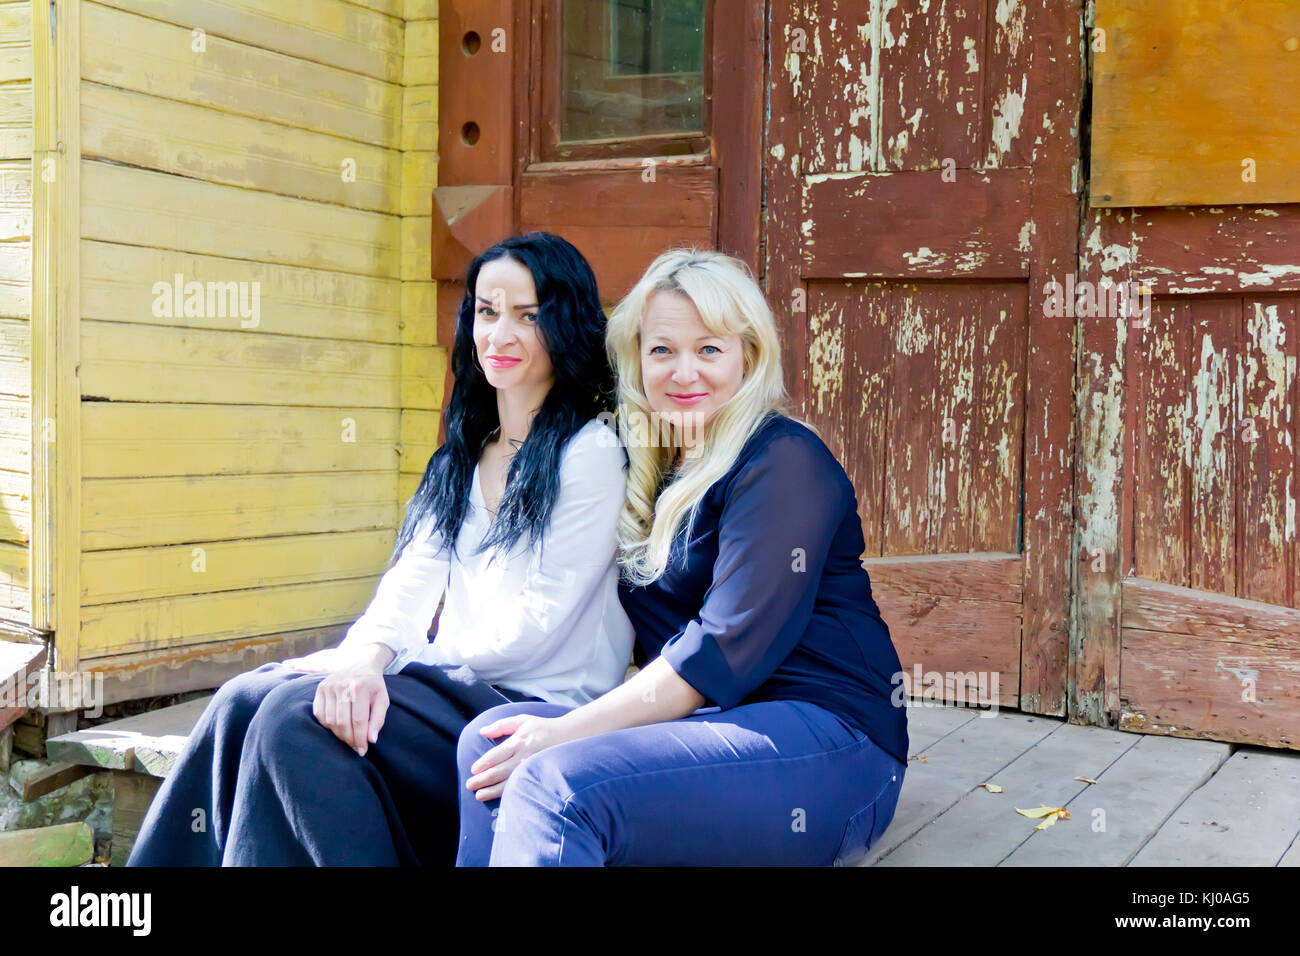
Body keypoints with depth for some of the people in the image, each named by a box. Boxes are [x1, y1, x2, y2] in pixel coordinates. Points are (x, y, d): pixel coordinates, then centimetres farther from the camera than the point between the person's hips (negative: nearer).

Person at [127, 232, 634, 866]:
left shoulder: (592, 452, -7)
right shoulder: (463, 456, 17)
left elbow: (535, 623, -12)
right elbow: (414, 576, 3)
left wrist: (397, 655, -9)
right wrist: (366, 658, -19)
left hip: (538, 706, -7)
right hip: (457, 685, 7)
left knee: (296, 715, -25)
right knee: (243, 700, -14)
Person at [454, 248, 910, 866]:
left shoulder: (781, 461, -9)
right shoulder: (656, 471, 17)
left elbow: (730, 648, -17)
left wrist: (567, 731, -17)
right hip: (711, 723, 8)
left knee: (555, 782, -28)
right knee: (489, 740, -11)